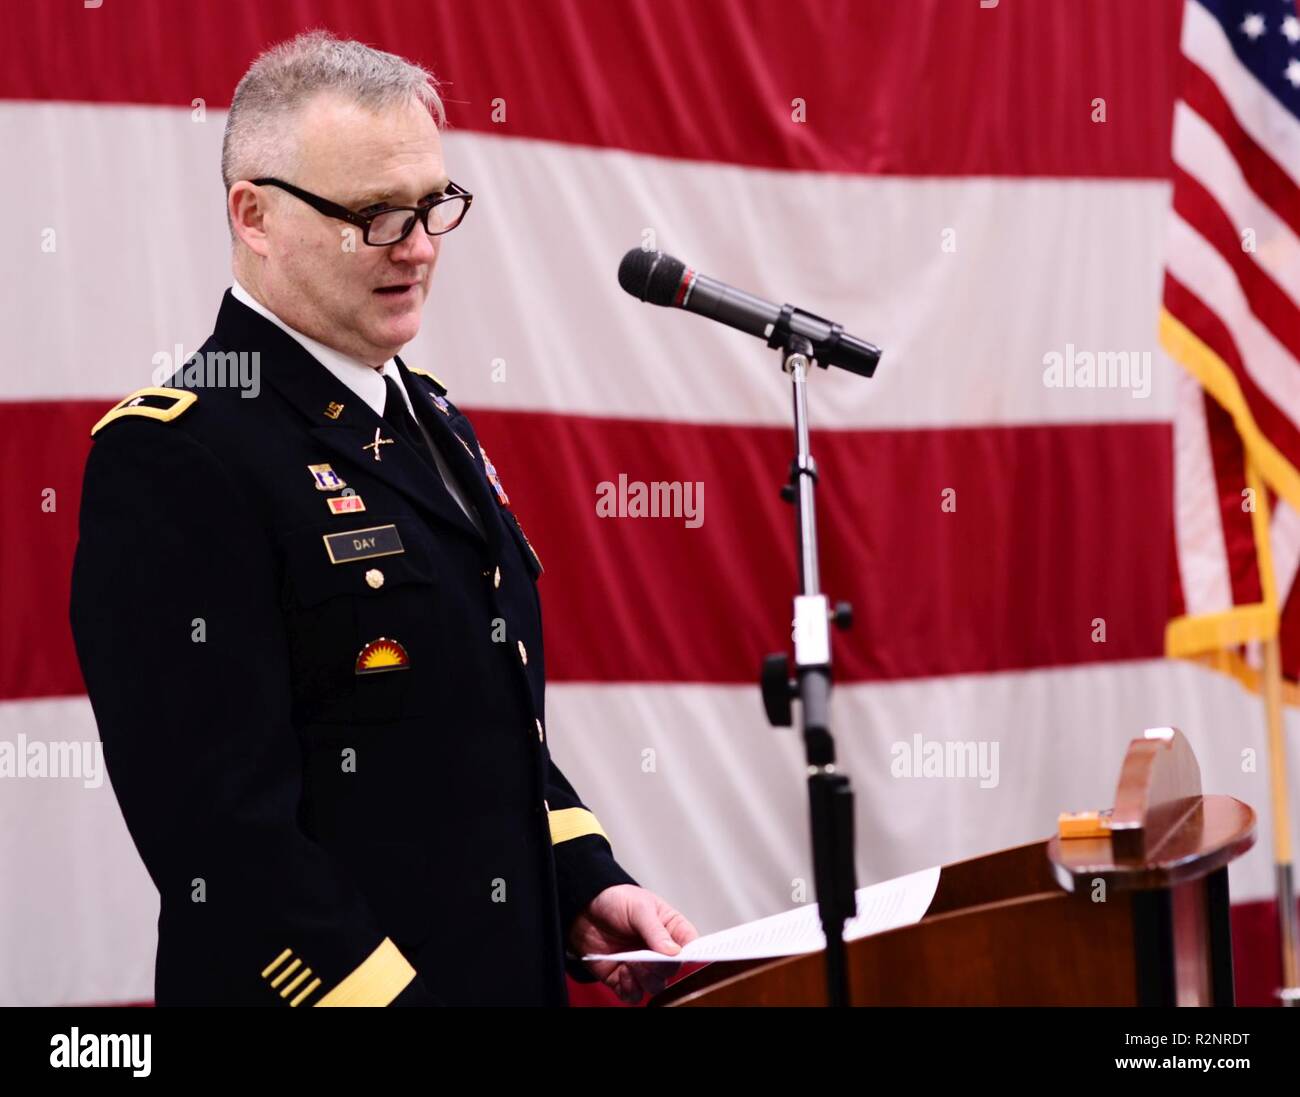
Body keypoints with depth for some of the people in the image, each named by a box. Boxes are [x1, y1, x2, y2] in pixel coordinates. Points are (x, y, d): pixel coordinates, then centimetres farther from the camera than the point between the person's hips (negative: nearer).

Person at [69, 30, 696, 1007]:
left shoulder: (431, 422, 11)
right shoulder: (173, 460, -17)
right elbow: (225, 824, -23)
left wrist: (587, 887, 5)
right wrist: (389, 994, -25)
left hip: (513, 970, 8)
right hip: (353, 984, -8)